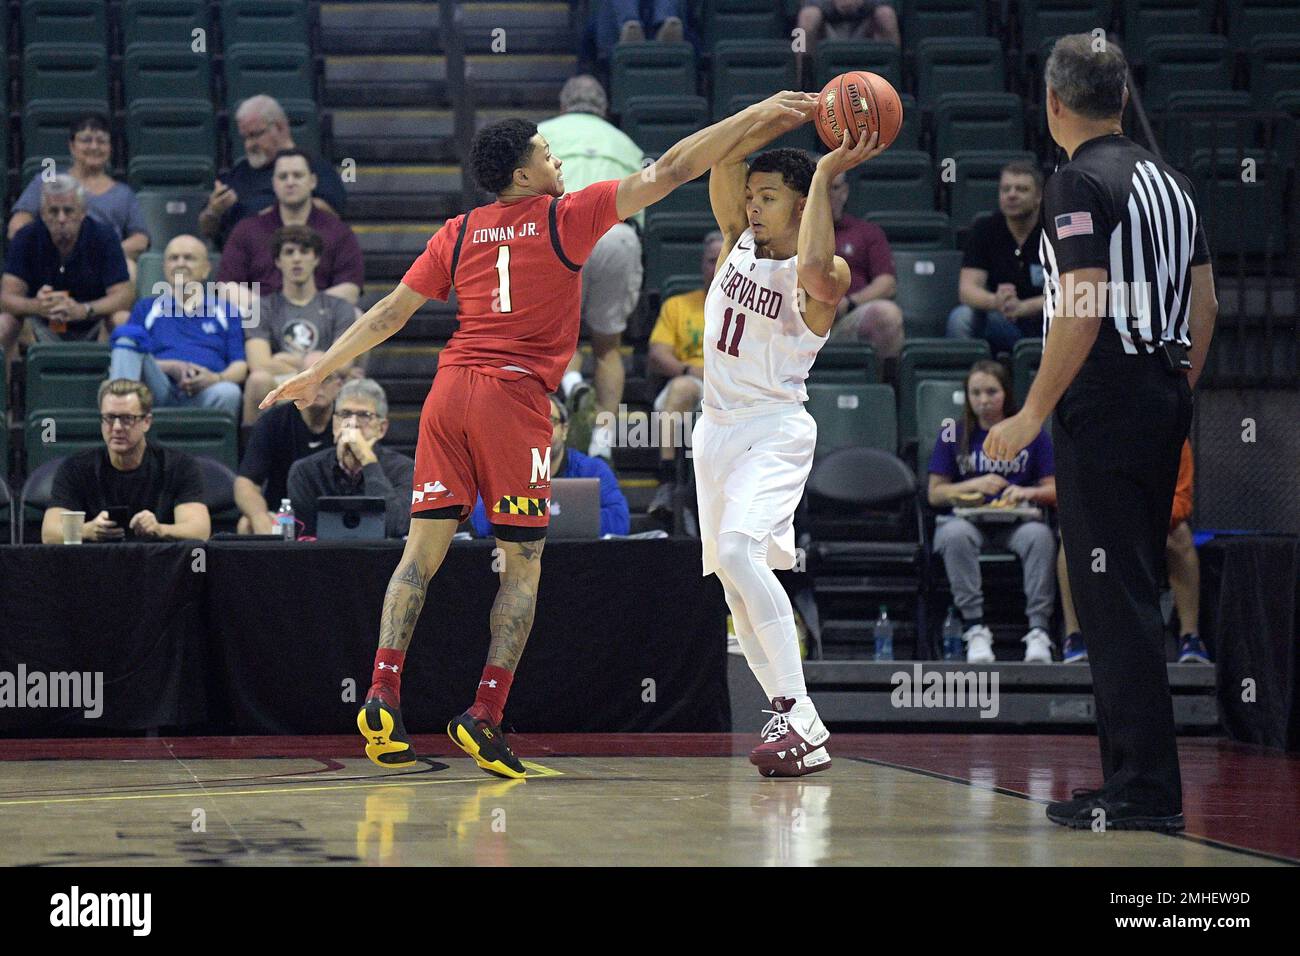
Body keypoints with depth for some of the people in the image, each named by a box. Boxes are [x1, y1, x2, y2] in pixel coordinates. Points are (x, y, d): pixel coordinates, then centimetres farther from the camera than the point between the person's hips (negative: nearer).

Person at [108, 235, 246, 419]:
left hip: (205, 391, -1)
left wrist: (216, 378, -10)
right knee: (128, 335, -26)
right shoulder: (146, 309, 28)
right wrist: (170, 367, -4)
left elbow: (240, 365, 14)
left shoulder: (225, 310, 25)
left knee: (228, 392, -38)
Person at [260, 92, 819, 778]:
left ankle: (383, 693, -6)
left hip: (449, 388, 4)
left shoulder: (458, 234, 14)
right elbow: (668, 172, 3)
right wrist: (756, 116, 7)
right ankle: (486, 714, -7)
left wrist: (319, 371, 25)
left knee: (424, 548, 6)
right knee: (523, 564, 3)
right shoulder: (567, 219, 3)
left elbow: (391, 311, 16)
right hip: (515, 397, -4)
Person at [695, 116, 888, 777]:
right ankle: (788, 720, 11)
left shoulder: (823, 275, -9)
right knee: (736, 584, 6)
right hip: (716, 426, 8)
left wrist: (824, 175, -26)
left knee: (738, 551, -28)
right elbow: (726, 159, 0)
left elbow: (815, 270, -34)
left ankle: (802, 719, -30)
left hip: (774, 430, -8)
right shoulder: (738, 242, 9)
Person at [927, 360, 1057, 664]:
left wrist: (1029, 492, -15)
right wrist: (973, 485, -11)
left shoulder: (1031, 434, 9)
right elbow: (934, 494, 6)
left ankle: (1039, 630, -33)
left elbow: (1055, 490, 7)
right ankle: (974, 629, -34)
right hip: (965, 518, 0)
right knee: (956, 535, -37)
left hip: (1015, 523, 0)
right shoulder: (953, 435, 9)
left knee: (1040, 535, -35)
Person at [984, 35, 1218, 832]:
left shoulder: (1081, 182, -11)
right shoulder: (1169, 181, 15)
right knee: (1133, 596, 15)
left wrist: (1033, 414, -15)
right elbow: (1205, 304, 15)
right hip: (1164, 396, 9)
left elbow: (1083, 311, -19)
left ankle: (1146, 791, -8)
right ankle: (1134, 779, 18)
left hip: (1105, 405, -9)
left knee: (1115, 599, -7)